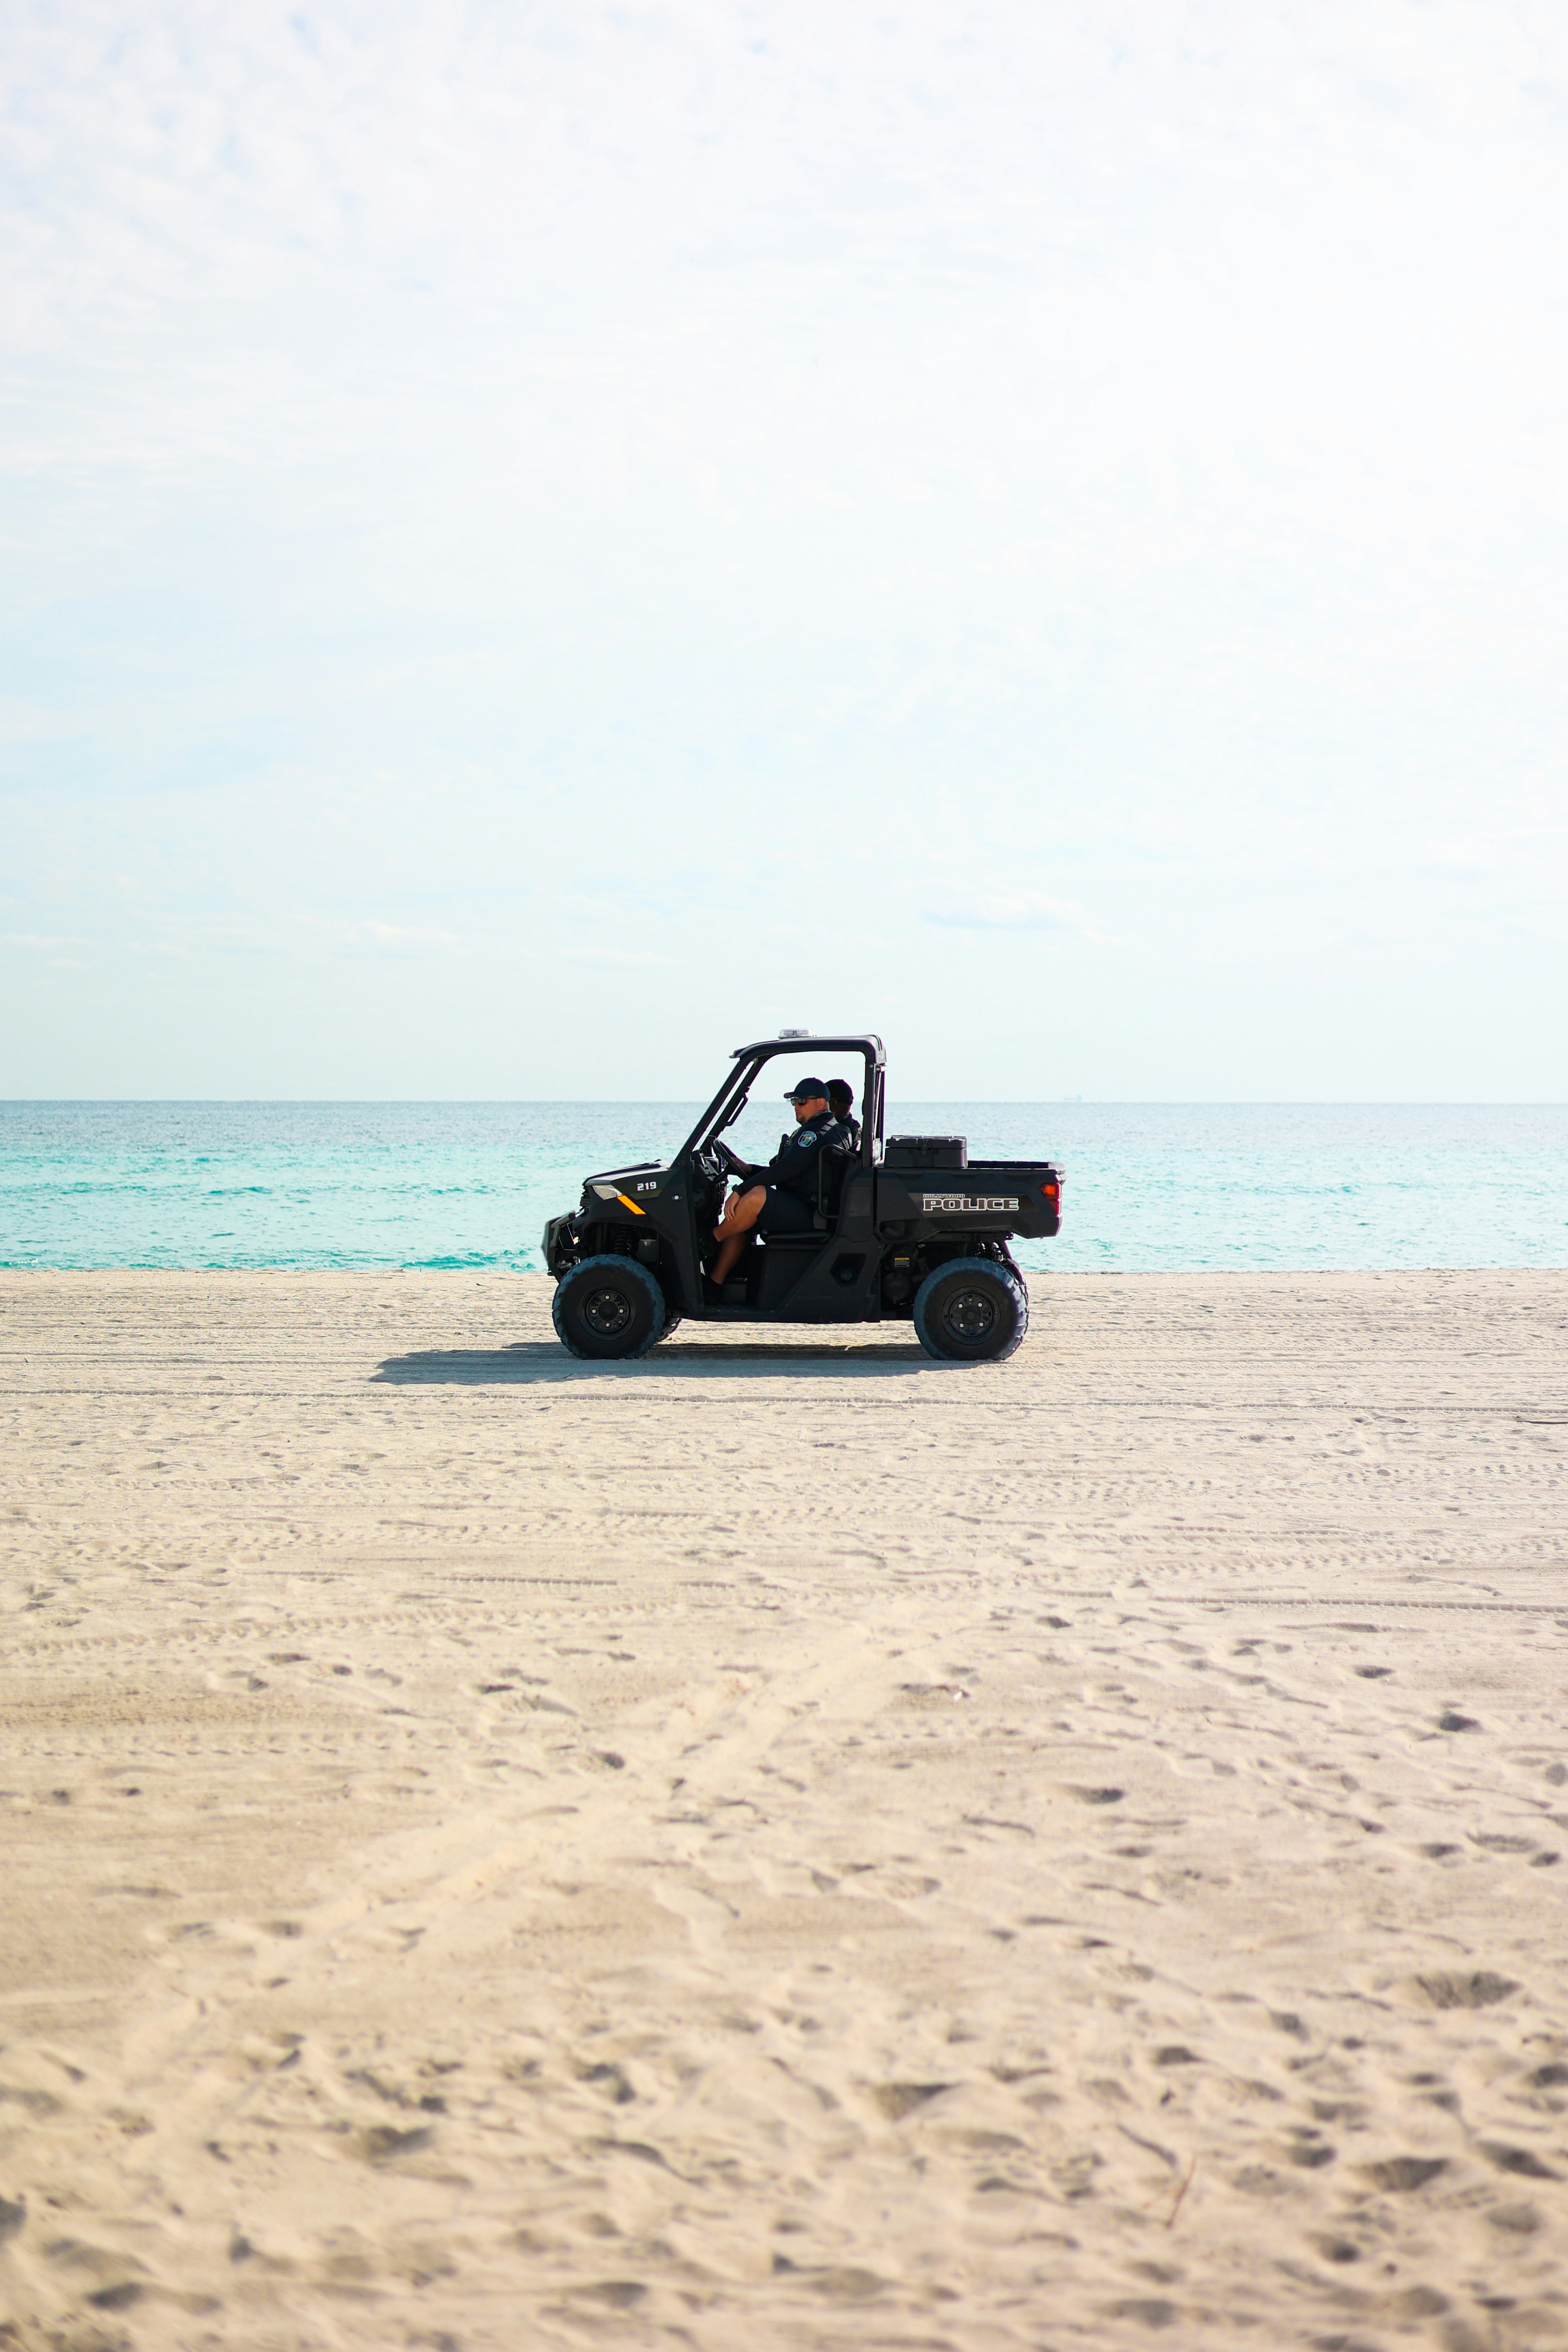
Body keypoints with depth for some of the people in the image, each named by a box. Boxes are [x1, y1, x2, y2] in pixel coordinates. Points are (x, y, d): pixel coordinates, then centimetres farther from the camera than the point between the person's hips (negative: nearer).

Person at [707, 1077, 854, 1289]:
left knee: (758, 1195, -32)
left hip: (805, 1215, -12)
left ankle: (709, 1239, -14)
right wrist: (749, 1170, 13)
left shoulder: (817, 1134, -14)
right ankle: (715, 1282, 3)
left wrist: (740, 1191, -22)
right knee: (736, 1224, 10)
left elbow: (785, 1170, -23)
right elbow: (786, 1171, 25)